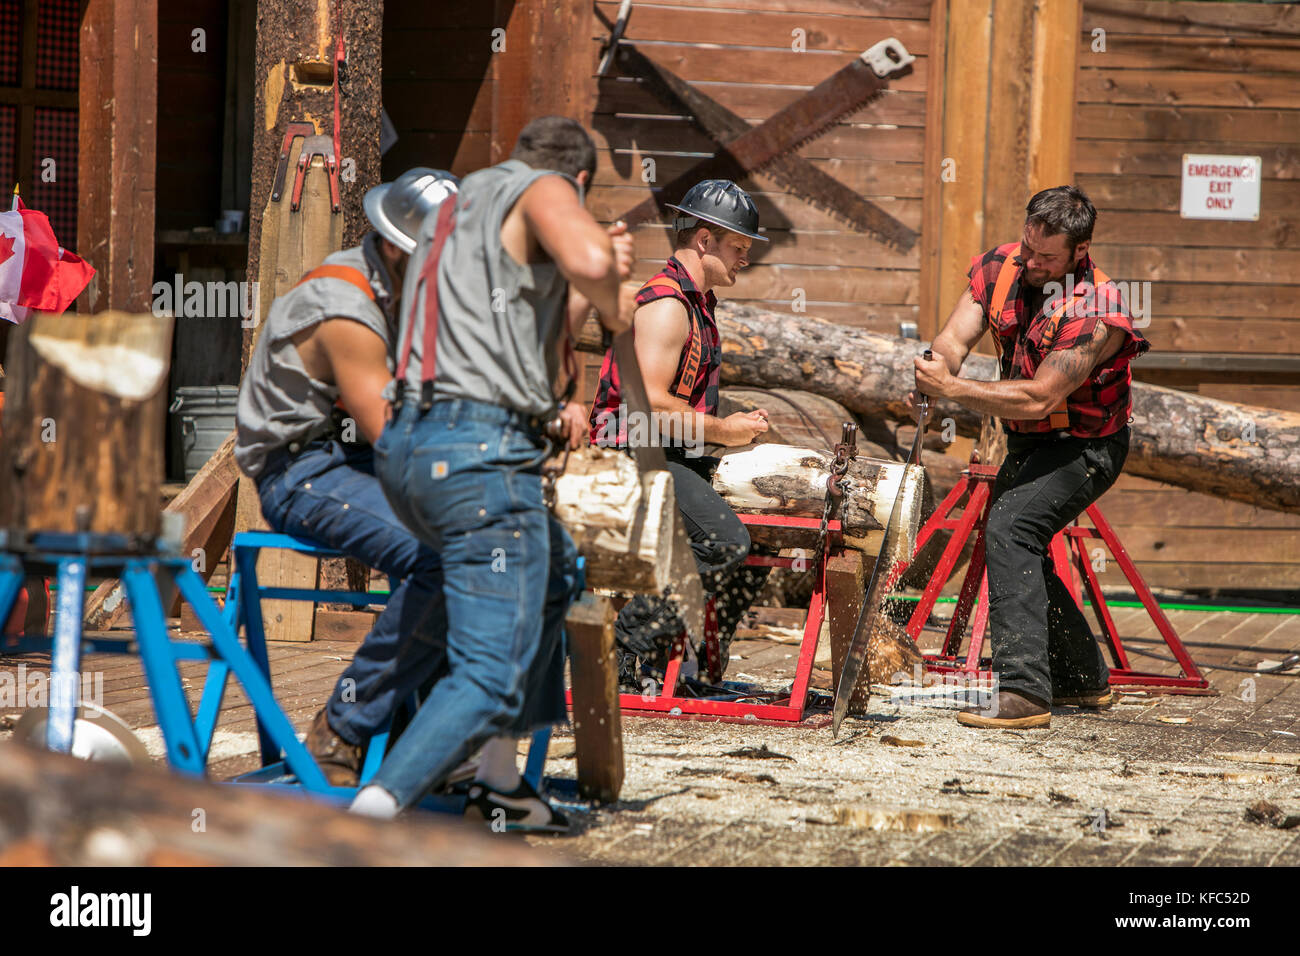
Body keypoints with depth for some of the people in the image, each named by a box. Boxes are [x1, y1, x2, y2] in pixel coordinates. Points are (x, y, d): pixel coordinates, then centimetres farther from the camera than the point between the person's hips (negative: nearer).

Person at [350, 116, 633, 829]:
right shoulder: (541, 190, 2)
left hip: (405, 447, 9)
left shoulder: (454, 211, 28)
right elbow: (585, 257, -22)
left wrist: (590, 286, 29)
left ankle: (499, 789, 31)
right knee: (489, 680, -10)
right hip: (480, 449, -9)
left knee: (553, 576, 32)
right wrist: (610, 307, -1)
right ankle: (369, 817, -28)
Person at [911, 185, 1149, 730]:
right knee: (1016, 552, 19)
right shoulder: (1001, 267, -8)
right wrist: (934, 376, -38)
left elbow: (1038, 398, -33)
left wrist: (953, 389, -38)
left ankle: (1024, 692, -34)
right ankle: (1083, 678, 37)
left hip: (1084, 446, -9)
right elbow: (955, 337, -15)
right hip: (1029, 442, 9)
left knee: (1010, 529, -28)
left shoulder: (1096, 312, -29)